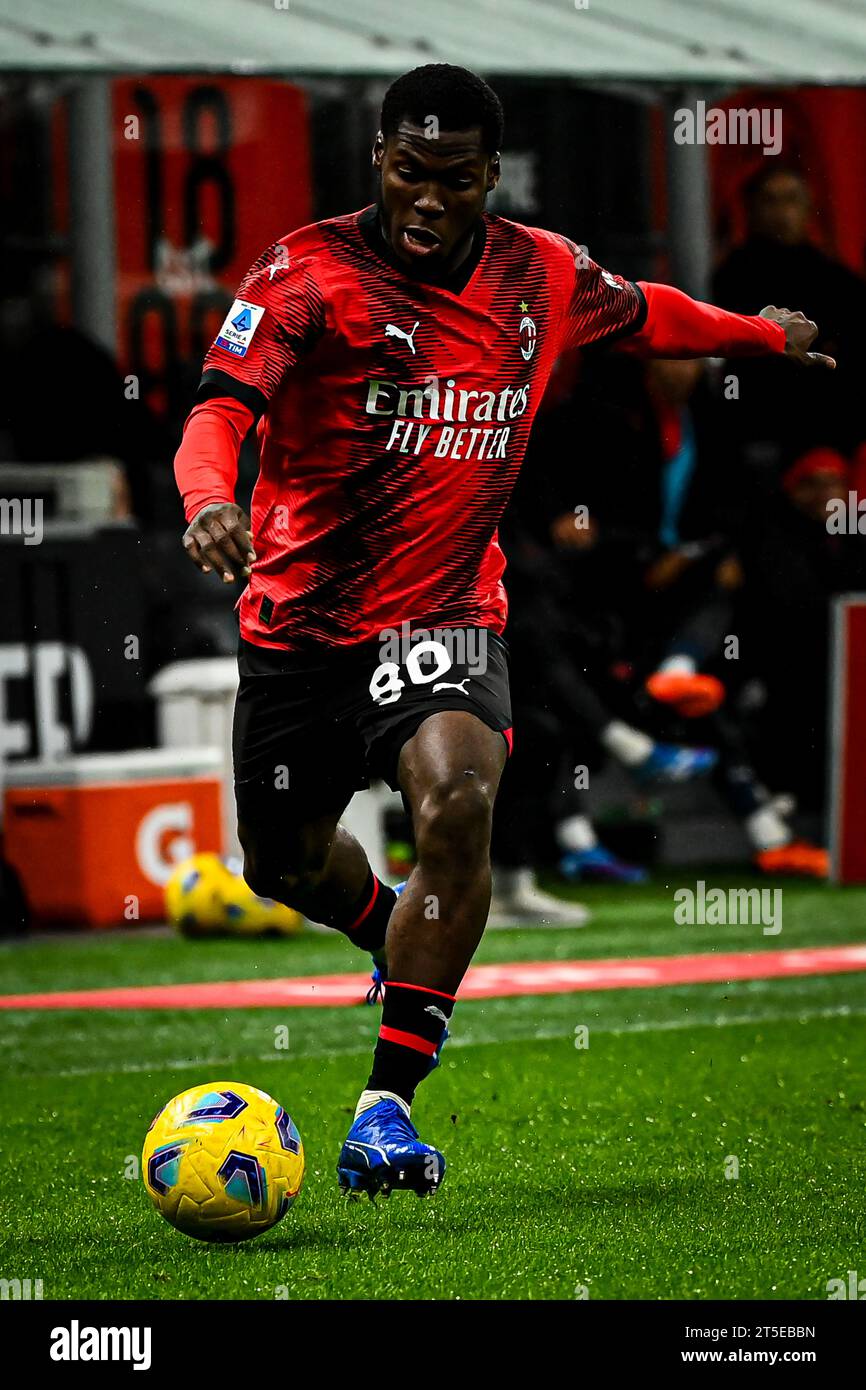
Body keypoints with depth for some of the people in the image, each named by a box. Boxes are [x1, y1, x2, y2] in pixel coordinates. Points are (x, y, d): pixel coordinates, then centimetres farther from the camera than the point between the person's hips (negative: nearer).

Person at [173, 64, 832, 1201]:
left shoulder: (543, 278, 0)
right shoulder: (310, 272, -14)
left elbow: (646, 313, 23)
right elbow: (225, 402, -29)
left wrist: (765, 332, 36)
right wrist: (209, 497, -50)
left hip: (444, 616, 1)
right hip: (301, 620, 0)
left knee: (457, 799, -27)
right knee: (287, 861, 13)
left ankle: (388, 1102, -20)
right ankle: (392, 933, 53)